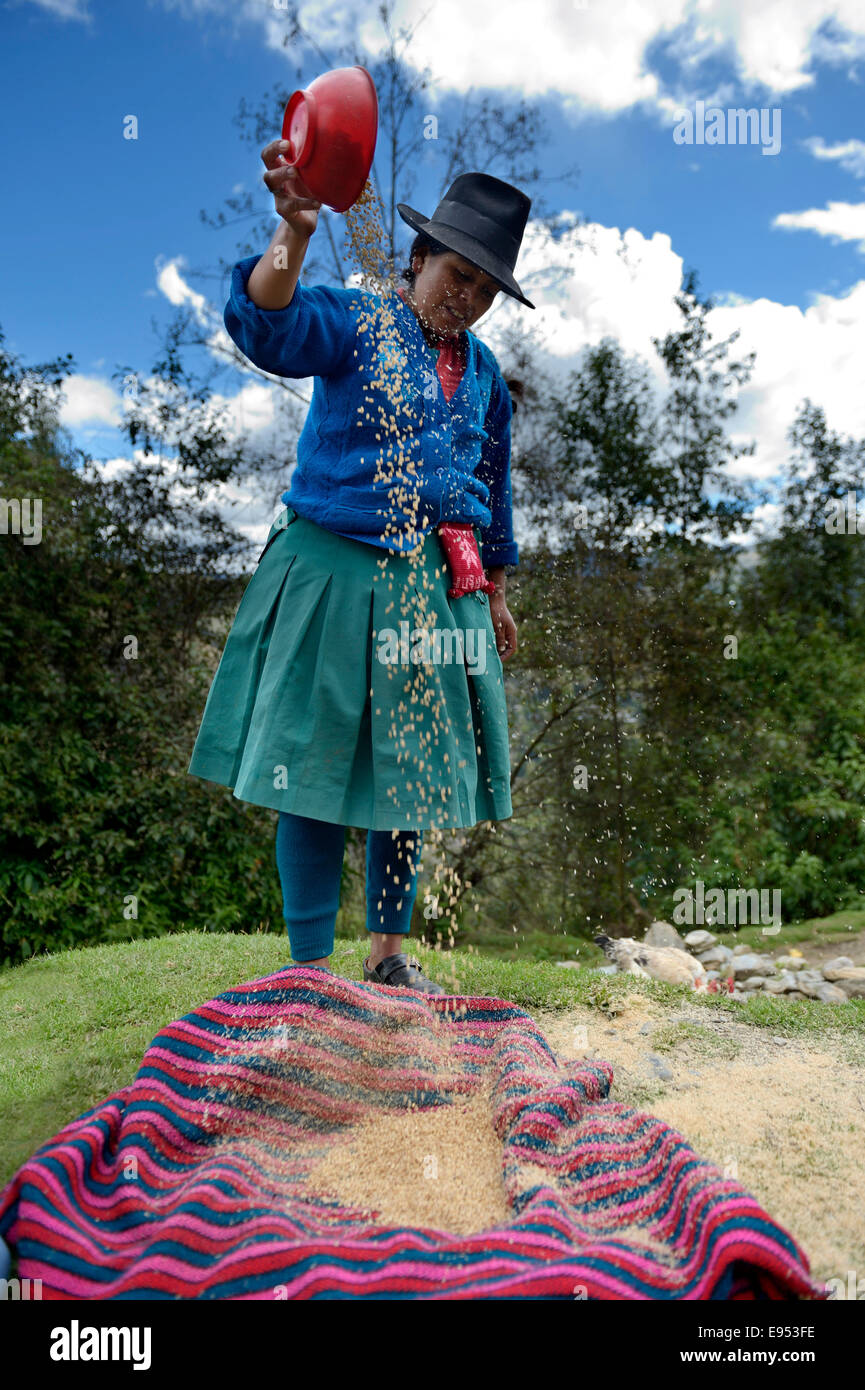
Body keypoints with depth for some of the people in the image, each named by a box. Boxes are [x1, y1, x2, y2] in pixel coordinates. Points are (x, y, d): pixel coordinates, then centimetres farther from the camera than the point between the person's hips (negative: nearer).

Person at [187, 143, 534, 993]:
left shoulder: (483, 372, 16)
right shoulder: (355, 322, -1)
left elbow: (493, 489, 22)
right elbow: (267, 324, -21)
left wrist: (493, 592, 21)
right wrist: (294, 231, -39)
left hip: (433, 590, 5)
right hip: (333, 576, -5)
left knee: (412, 769, 9)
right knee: (317, 766, -1)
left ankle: (389, 952, 26)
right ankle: (310, 964, 12)